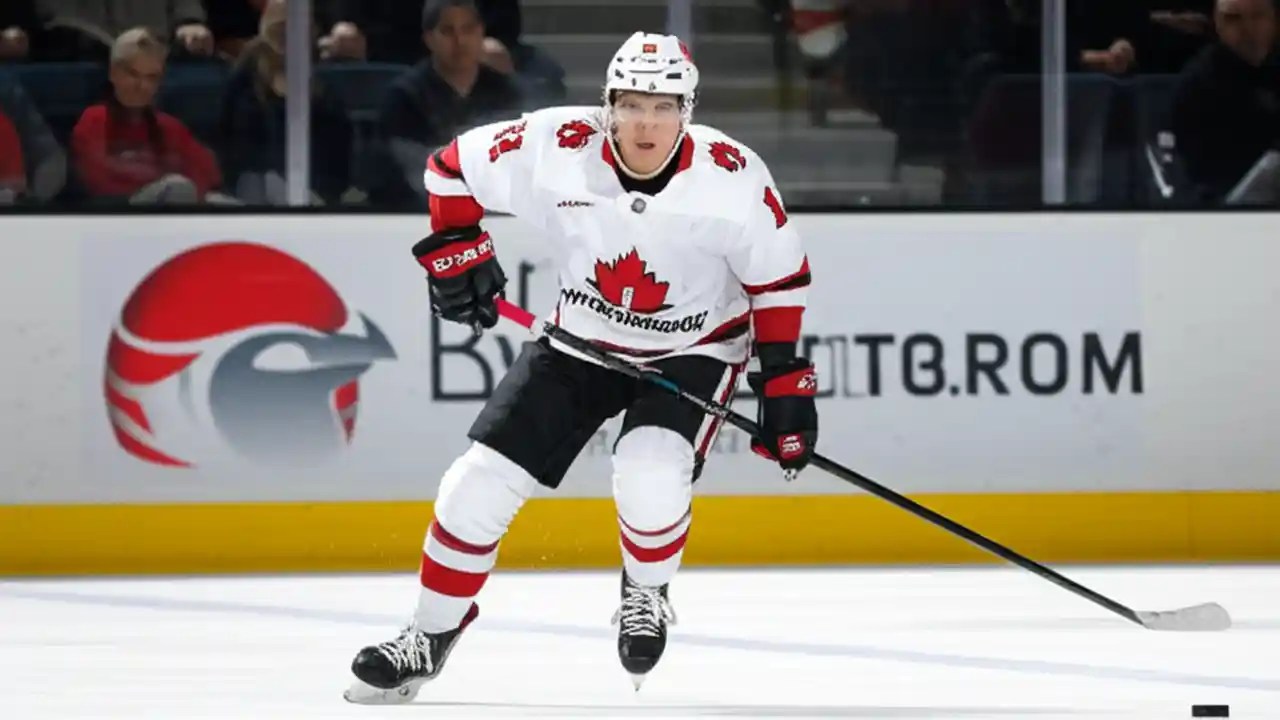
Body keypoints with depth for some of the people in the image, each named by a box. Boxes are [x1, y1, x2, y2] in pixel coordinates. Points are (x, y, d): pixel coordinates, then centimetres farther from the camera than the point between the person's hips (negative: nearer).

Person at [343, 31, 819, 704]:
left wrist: (784, 376, -9)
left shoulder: (732, 177, -22)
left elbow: (779, 277, -8)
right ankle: (430, 637, 16)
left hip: (691, 350, -2)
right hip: (580, 341, 2)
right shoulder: (555, 146, -21)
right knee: (480, 484, -5)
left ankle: (646, 593, 6)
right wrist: (456, 249, -12)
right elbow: (453, 168, -5)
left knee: (651, 479, -28)